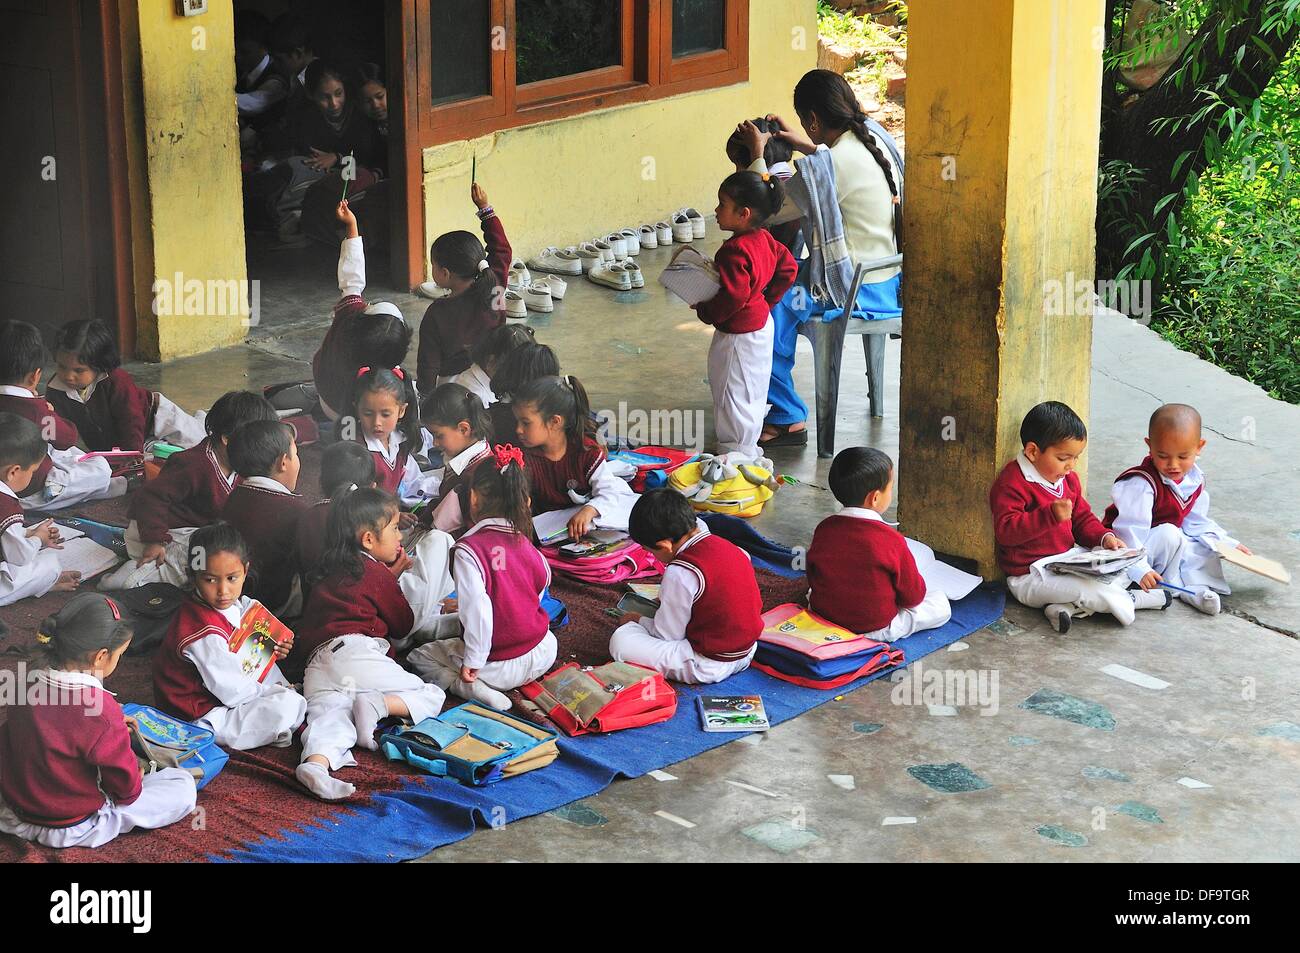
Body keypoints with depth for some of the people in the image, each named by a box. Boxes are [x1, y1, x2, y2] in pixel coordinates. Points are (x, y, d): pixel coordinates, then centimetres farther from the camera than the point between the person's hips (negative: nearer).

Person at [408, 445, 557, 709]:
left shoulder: (468, 550, -19)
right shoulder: (525, 544, -1)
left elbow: (477, 609, -27)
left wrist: (472, 661, -16)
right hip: (542, 655, 5)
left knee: (419, 657, 16)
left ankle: (467, 686, -10)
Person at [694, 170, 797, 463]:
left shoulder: (735, 251, -29)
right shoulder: (765, 239, 0)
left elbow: (733, 296, -32)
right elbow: (788, 268, 11)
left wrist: (705, 310, -17)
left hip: (738, 333, -10)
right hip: (761, 322, 10)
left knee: (733, 390, 4)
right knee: (753, 388, 21)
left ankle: (737, 450, 14)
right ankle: (748, 446, 36)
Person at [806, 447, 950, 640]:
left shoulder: (823, 529, -9)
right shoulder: (891, 539, -23)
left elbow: (813, 580, 5)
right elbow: (912, 596, -12)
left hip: (822, 616, 2)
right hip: (875, 628, -2)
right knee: (941, 604, 12)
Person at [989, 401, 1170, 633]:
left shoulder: (1068, 479, 12)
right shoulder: (1011, 484, -18)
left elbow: (1082, 518, 22)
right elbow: (1005, 531, -28)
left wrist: (1104, 537, 1)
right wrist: (1050, 515, -37)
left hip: (1067, 565, 10)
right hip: (1030, 577, -10)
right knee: (1092, 586, -30)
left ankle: (1066, 607, -17)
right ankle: (1132, 600, 1)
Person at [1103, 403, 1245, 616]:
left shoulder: (1195, 481, -2)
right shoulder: (1141, 484, -29)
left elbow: (1197, 523, 12)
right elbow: (1131, 530, -33)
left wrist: (1229, 544, 5)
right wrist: (1140, 570, -42)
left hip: (1169, 542, 9)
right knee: (1169, 534, -30)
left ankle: (1196, 585, -19)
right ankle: (1172, 585, -14)